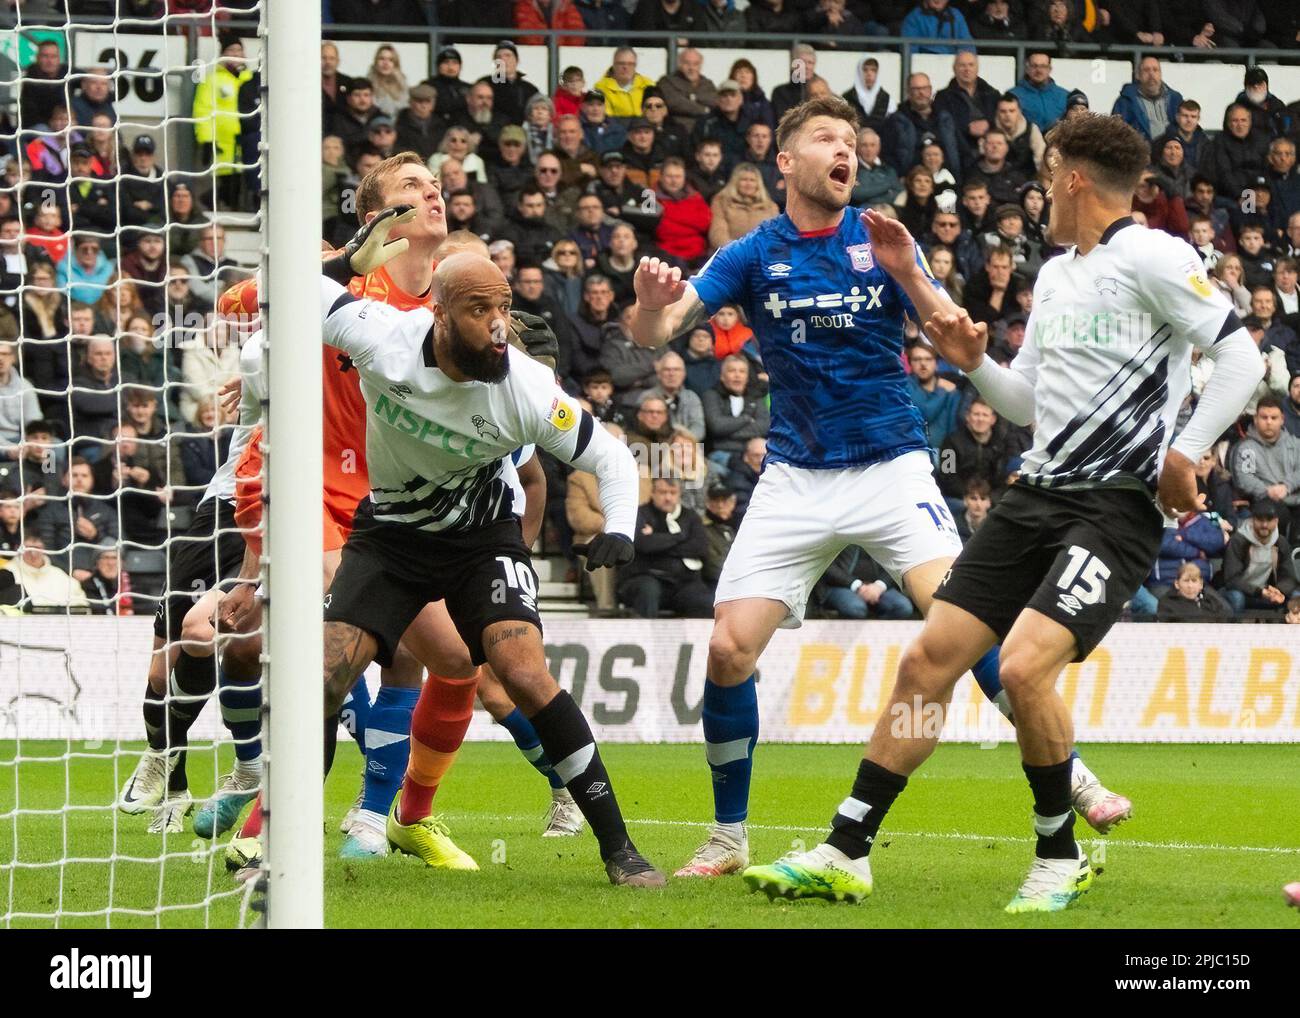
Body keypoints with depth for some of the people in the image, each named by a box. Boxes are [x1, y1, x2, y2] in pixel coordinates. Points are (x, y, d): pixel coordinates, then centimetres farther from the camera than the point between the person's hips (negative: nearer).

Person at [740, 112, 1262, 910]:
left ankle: (1061, 858, -3)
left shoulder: (1151, 257, -8)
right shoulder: (1055, 274, 18)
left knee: (1024, 667, -24)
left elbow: (1242, 357, -13)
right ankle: (846, 854, 6)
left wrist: (1185, 454, -18)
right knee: (928, 661, 1)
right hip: (1038, 496, 8)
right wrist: (974, 362, 8)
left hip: (1116, 507, -8)